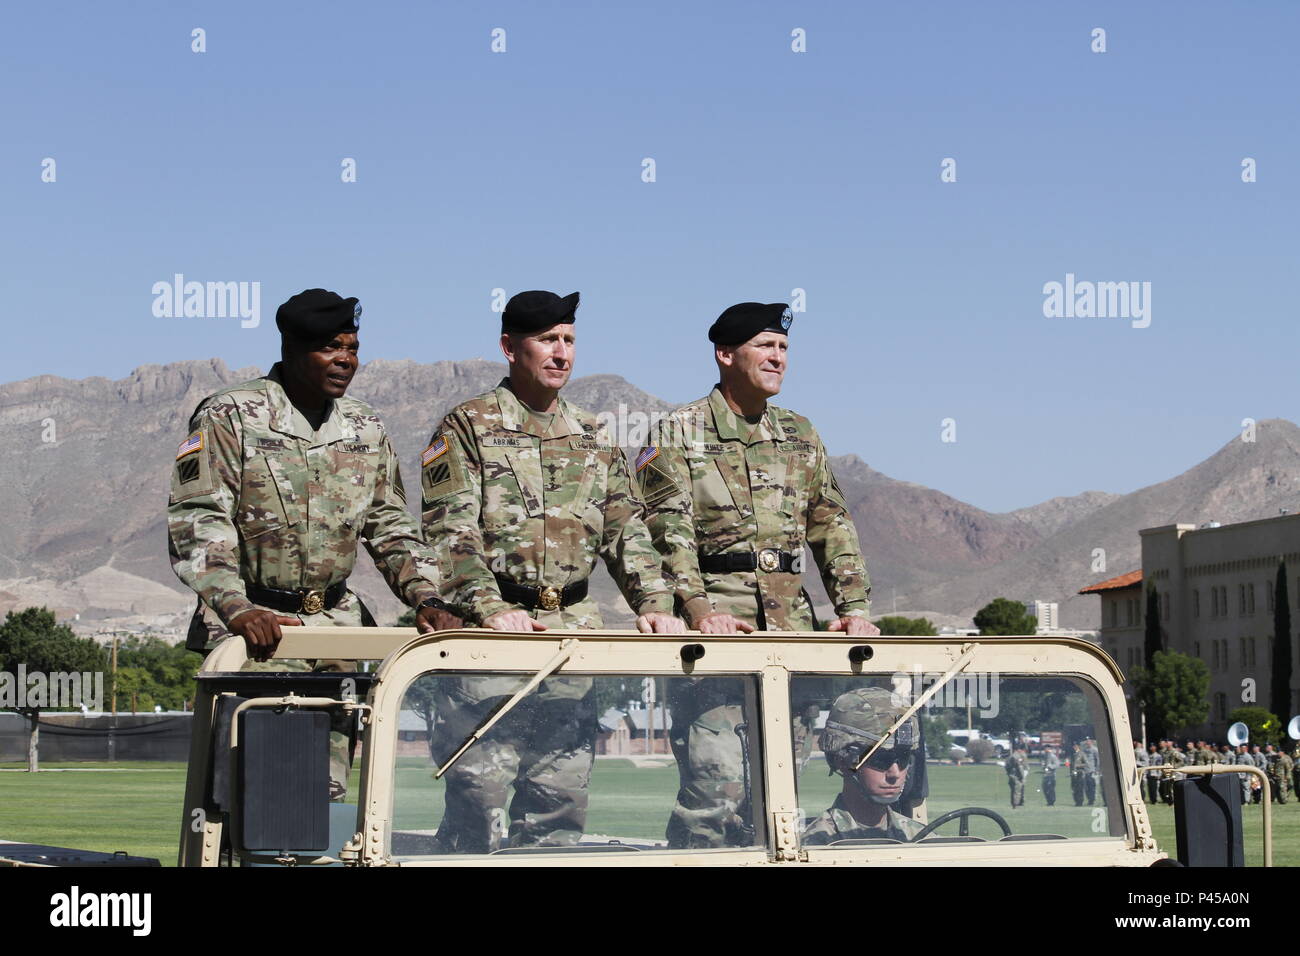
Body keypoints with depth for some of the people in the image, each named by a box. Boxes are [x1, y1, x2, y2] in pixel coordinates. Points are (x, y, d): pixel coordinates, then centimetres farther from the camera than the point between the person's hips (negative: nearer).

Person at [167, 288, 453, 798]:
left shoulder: (365, 428, 14)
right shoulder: (231, 416, -4)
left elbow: (391, 526, 19)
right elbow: (197, 520, -11)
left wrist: (426, 598, 2)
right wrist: (236, 608, -24)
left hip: (337, 618, 5)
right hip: (256, 625, -5)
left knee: (328, 783, 1)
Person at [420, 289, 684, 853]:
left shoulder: (593, 440, 19)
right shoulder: (467, 427, 3)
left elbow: (626, 531, 15)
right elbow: (450, 533, -8)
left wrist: (654, 603, -2)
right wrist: (491, 608, -22)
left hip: (574, 635, 5)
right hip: (492, 637, -5)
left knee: (561, 795, 5)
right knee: (479, 788, -8)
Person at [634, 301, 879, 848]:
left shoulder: (800, 436, 19)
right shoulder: (677, 435, 2)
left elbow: (832, 525, 15)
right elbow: (668, 531, -9)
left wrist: (854, 607, 0)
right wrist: (698, 610, -23)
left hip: (792, 628, 6)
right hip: (716, 624, -6)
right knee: (713, 782, -13)